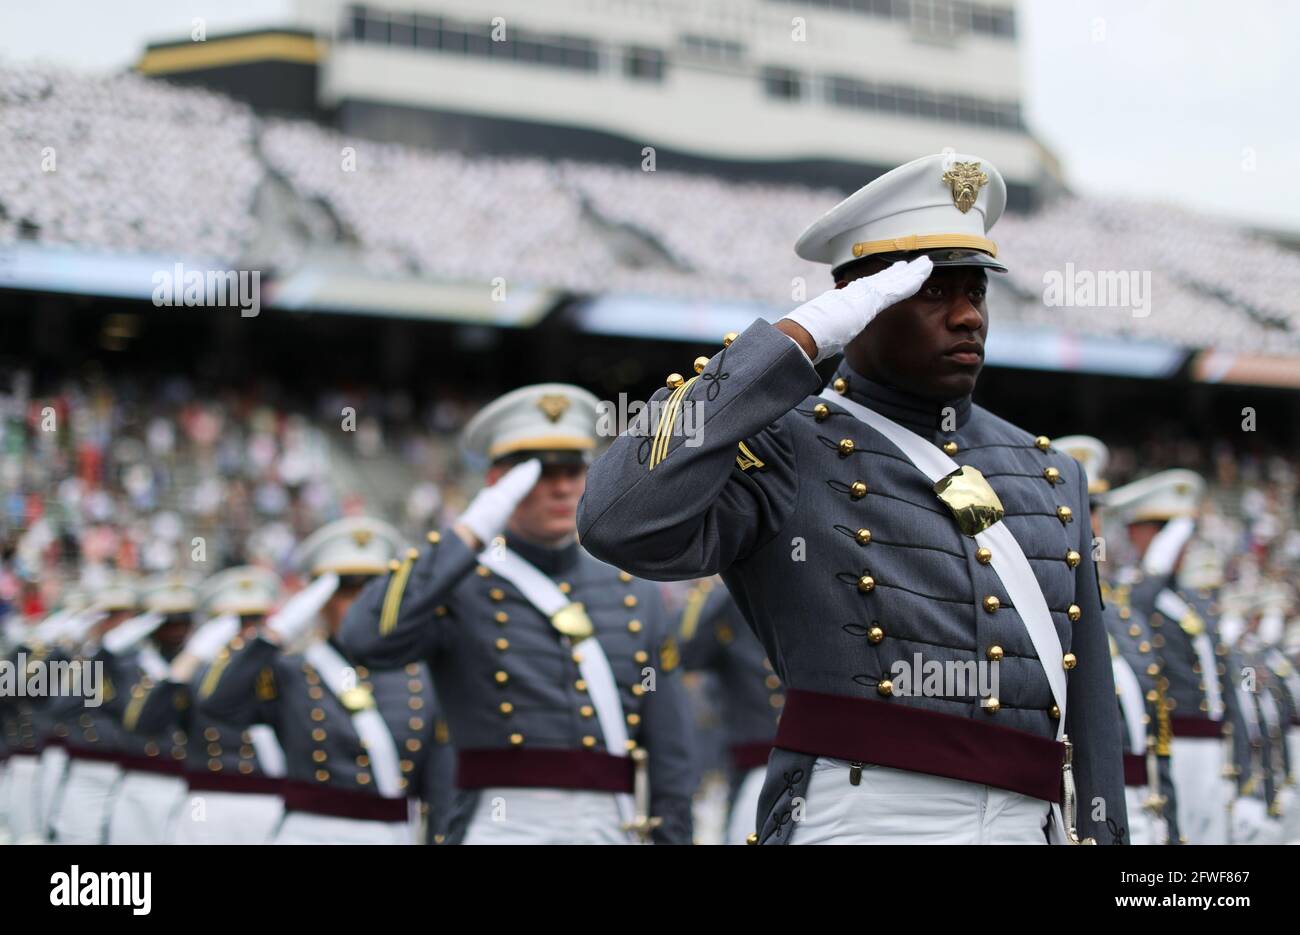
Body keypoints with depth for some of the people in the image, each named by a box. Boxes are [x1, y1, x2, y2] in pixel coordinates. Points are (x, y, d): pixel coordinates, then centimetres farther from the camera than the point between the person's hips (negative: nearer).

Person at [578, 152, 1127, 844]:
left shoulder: (1051, 478, 18)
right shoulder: (783, 456, 0)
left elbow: (1086, 711, 18)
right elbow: (622, 523, -21)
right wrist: (799, 335, -16)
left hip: (1028, 829, 6)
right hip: (855, 824, -6)